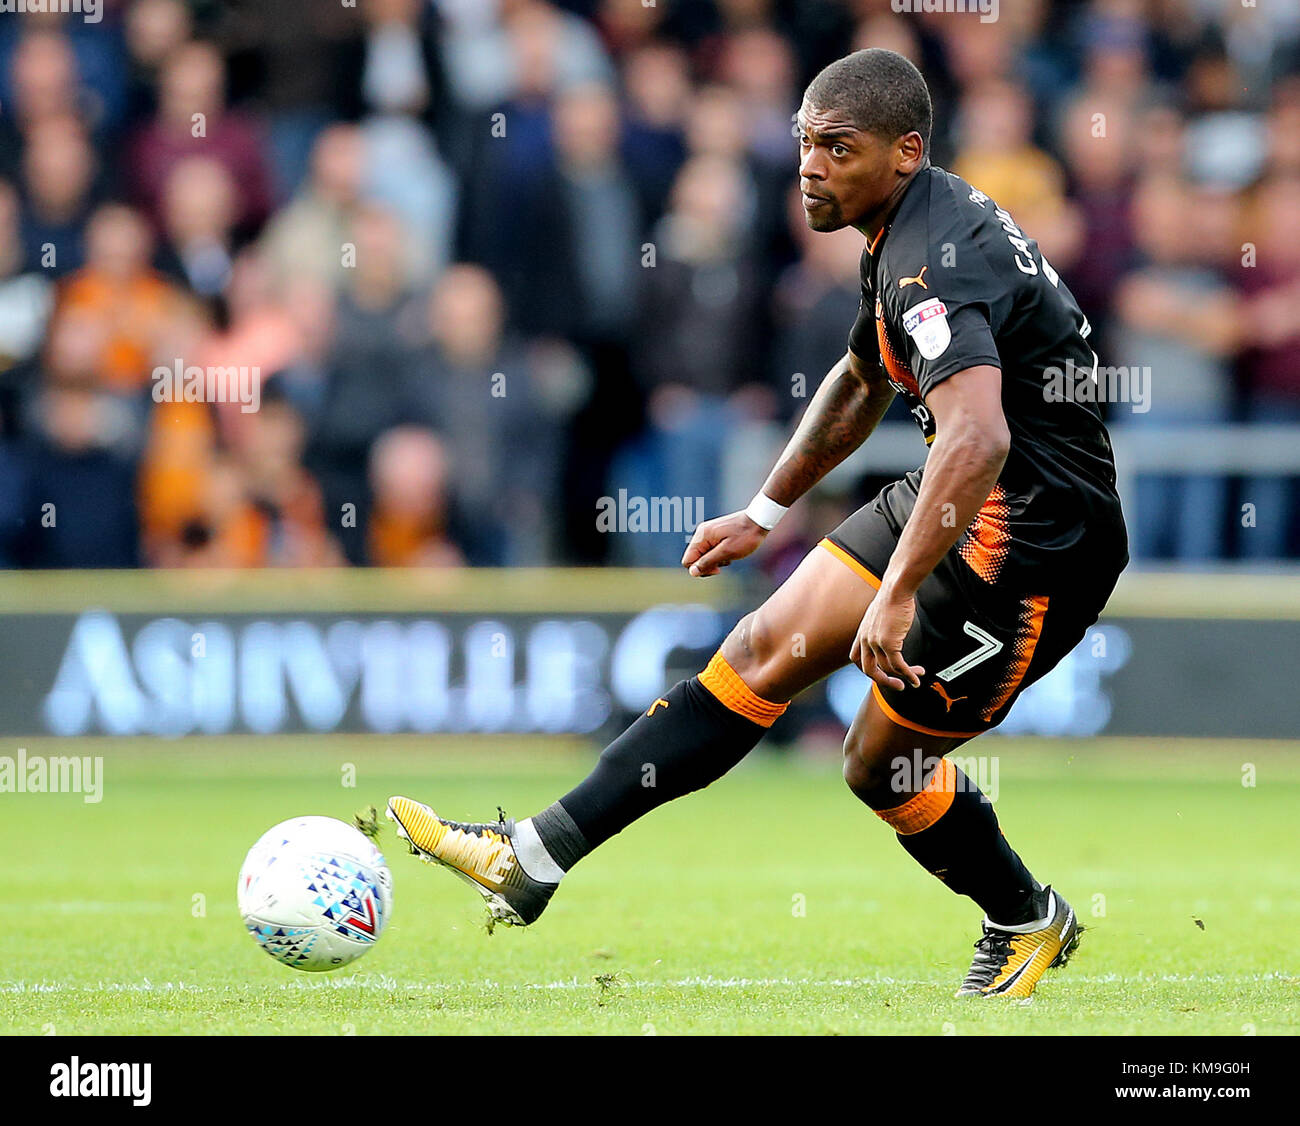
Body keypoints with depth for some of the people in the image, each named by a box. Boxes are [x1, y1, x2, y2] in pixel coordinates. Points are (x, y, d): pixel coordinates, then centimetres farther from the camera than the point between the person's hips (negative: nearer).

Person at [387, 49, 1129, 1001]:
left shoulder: (937, 262, -26)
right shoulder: (909, 233, 9)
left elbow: (977, 440, -42)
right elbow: (861, 384, 28)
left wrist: (898, 595, -42)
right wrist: (764, 514, 33)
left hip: (1030, 549, -10)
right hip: (953, 504, 10)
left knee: (883, 762, 0)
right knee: (764, 651, 4)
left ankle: (1029, 923, 22)